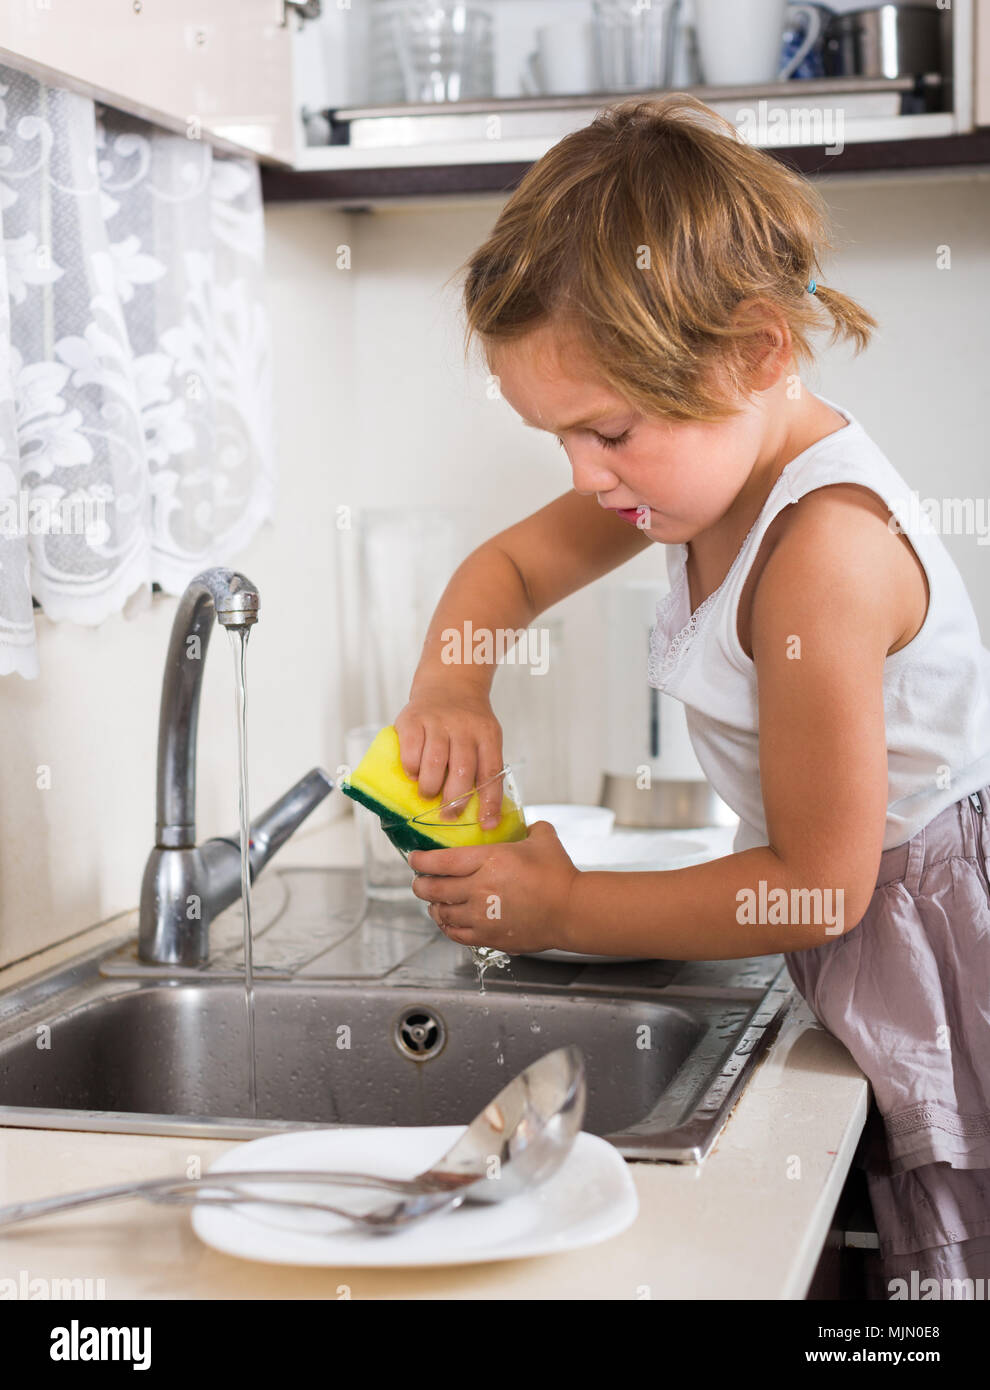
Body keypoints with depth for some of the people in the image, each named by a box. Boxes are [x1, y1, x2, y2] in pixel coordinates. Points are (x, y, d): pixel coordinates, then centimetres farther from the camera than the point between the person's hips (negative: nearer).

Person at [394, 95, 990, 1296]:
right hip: (877, 938, 9)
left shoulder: (823, 551, -29)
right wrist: (449, 689, -8)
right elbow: (507, 566, 14)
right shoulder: (708, 463, -1)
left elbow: (818, 883, -24)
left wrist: (566, 911, -14)